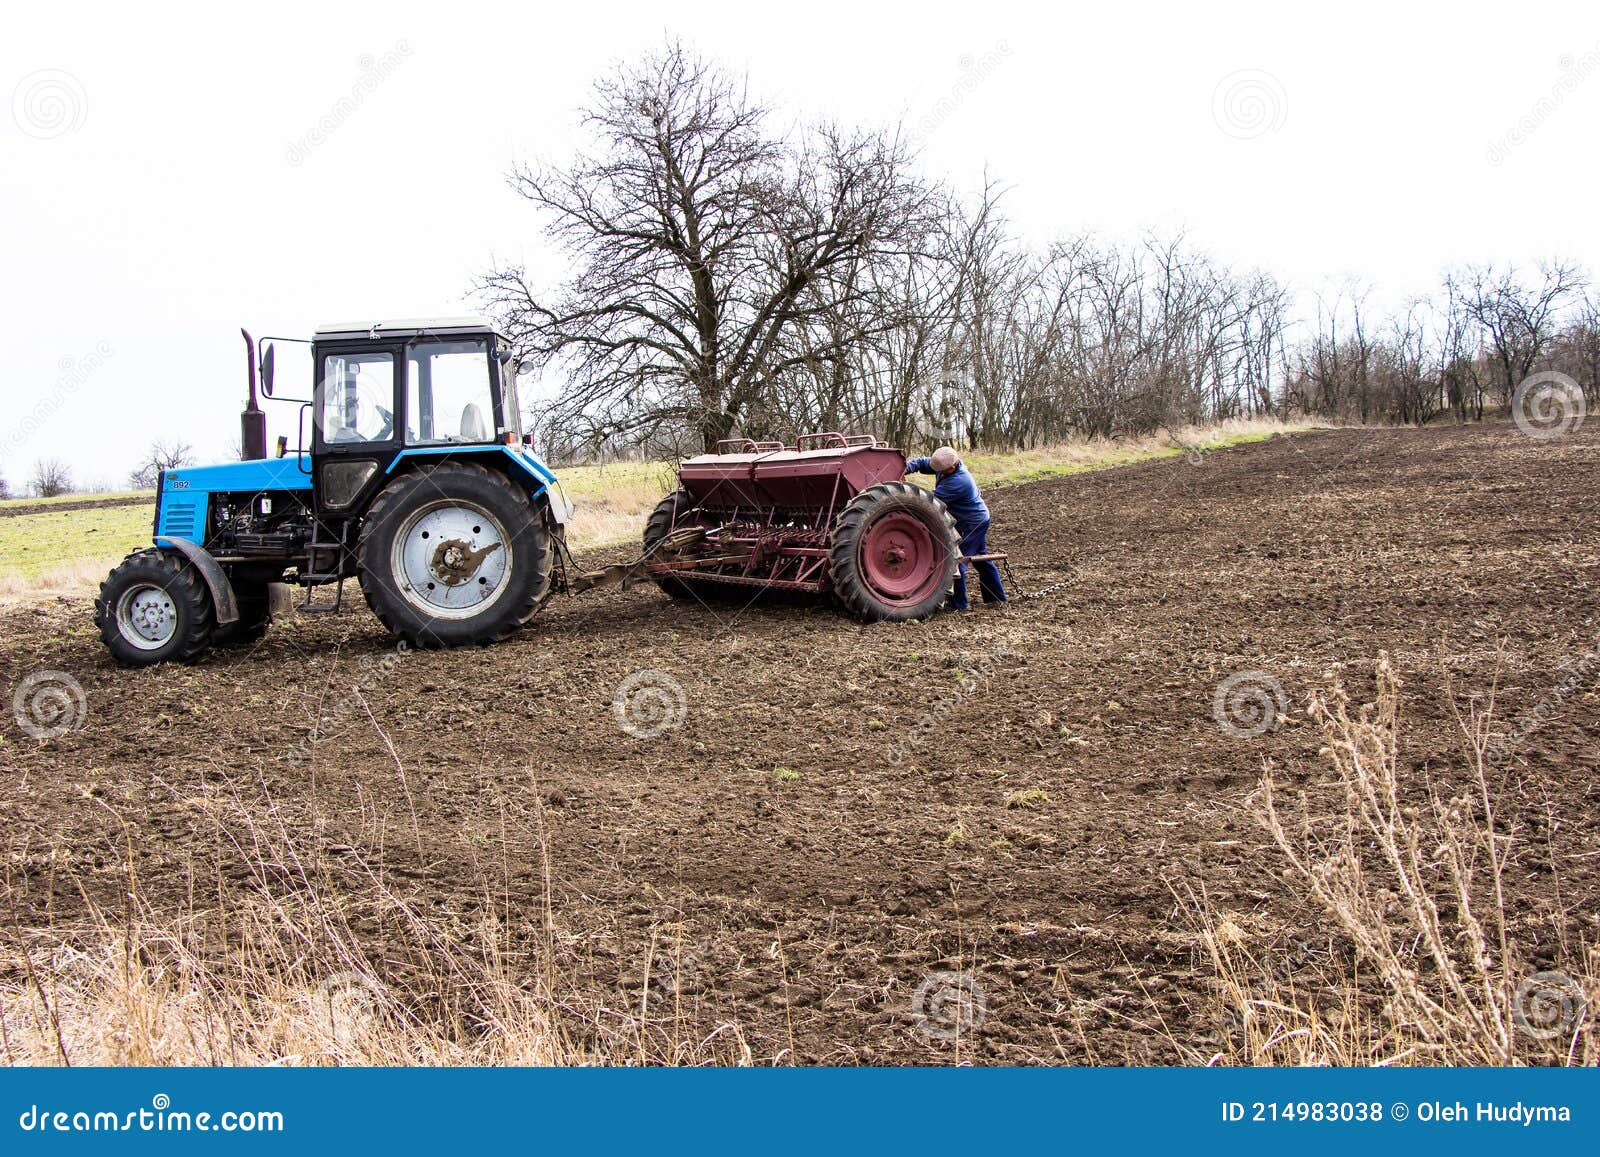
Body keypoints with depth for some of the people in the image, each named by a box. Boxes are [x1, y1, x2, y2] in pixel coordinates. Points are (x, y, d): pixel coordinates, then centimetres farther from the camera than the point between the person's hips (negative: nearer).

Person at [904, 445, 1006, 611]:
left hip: (971, 524, -10)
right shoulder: (947, 465, -6)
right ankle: (996, 596, 31)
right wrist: (907, 467, -21)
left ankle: (958, 603, 0)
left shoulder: (956, 482, -33)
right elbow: (923, 463, -2)